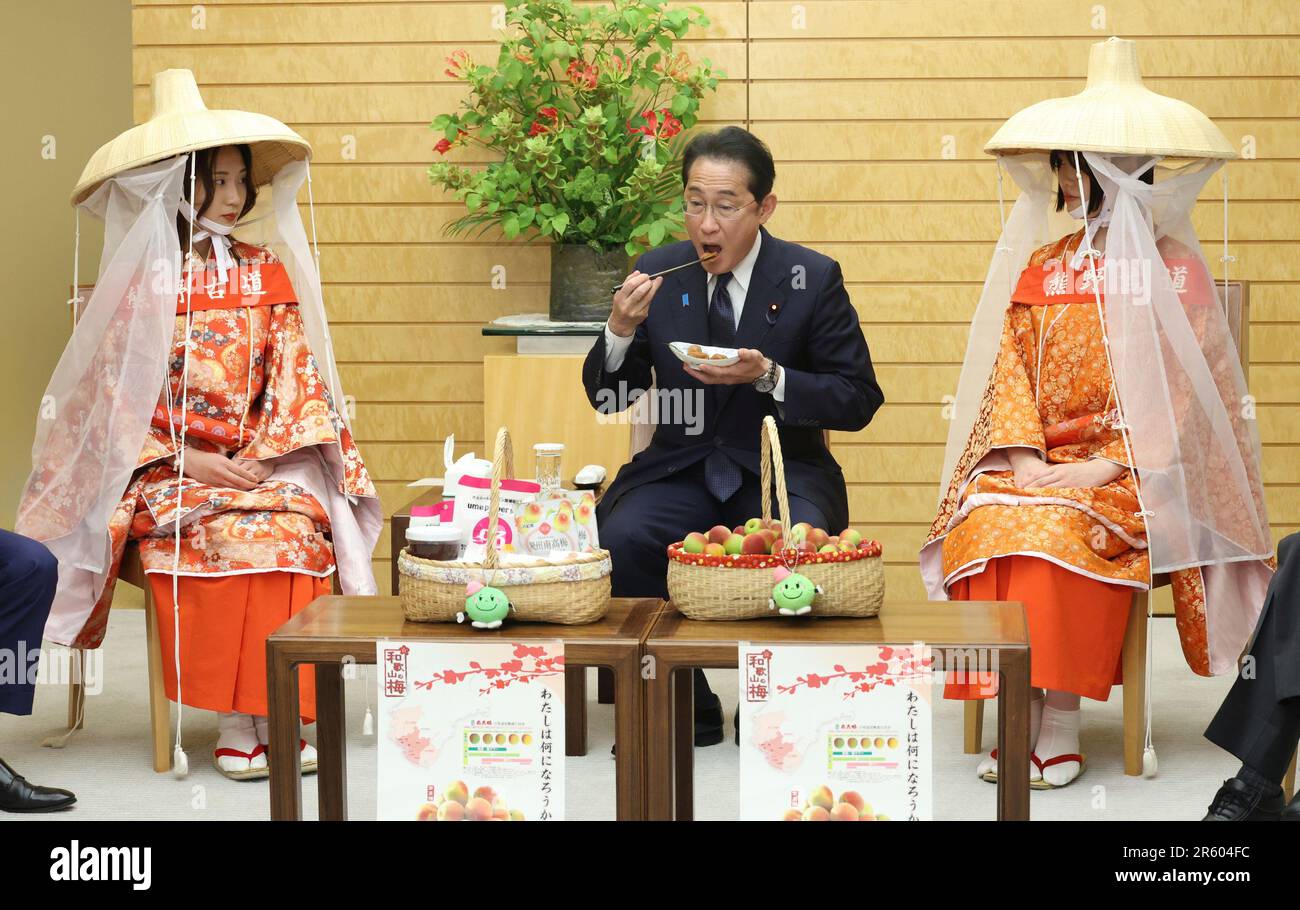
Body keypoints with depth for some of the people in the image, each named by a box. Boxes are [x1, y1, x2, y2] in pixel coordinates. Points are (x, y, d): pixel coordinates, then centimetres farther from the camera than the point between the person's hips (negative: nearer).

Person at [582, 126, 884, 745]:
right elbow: (606, 398, 5)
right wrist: (621, 328, -16)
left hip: (781, 470, -2)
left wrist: (770, 378, -20)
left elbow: (858, 399, -4)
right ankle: (683, 709, -7)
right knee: (619, 539, -28)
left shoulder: (812, 278, -4)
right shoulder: (658, 273, 3)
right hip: (680, 469, 2)